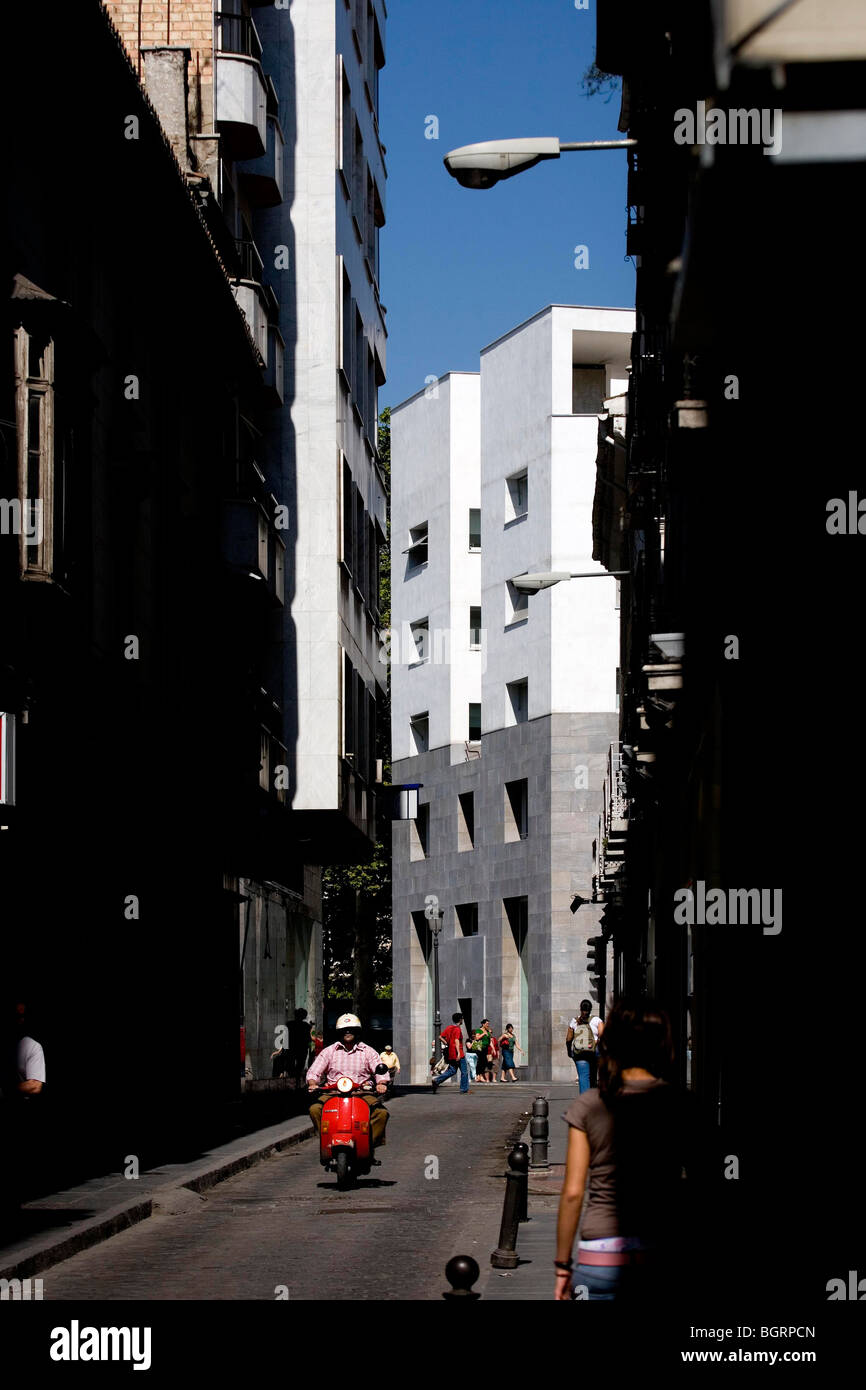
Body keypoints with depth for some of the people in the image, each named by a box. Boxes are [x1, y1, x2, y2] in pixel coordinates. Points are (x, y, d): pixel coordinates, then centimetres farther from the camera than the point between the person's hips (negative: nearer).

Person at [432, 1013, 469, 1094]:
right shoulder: (457, 1029, -12)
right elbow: (457, 1041, -23)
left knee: (452, 1071, 12)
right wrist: (458, 1052, -29)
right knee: (464, 1072, 4)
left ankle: (436, 1081, -3)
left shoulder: (449, 1028, 11)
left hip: (450, 1054, 8)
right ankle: (464, 1089, 5)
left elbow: (441, 1036, 13)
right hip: (458, 1055, -8)